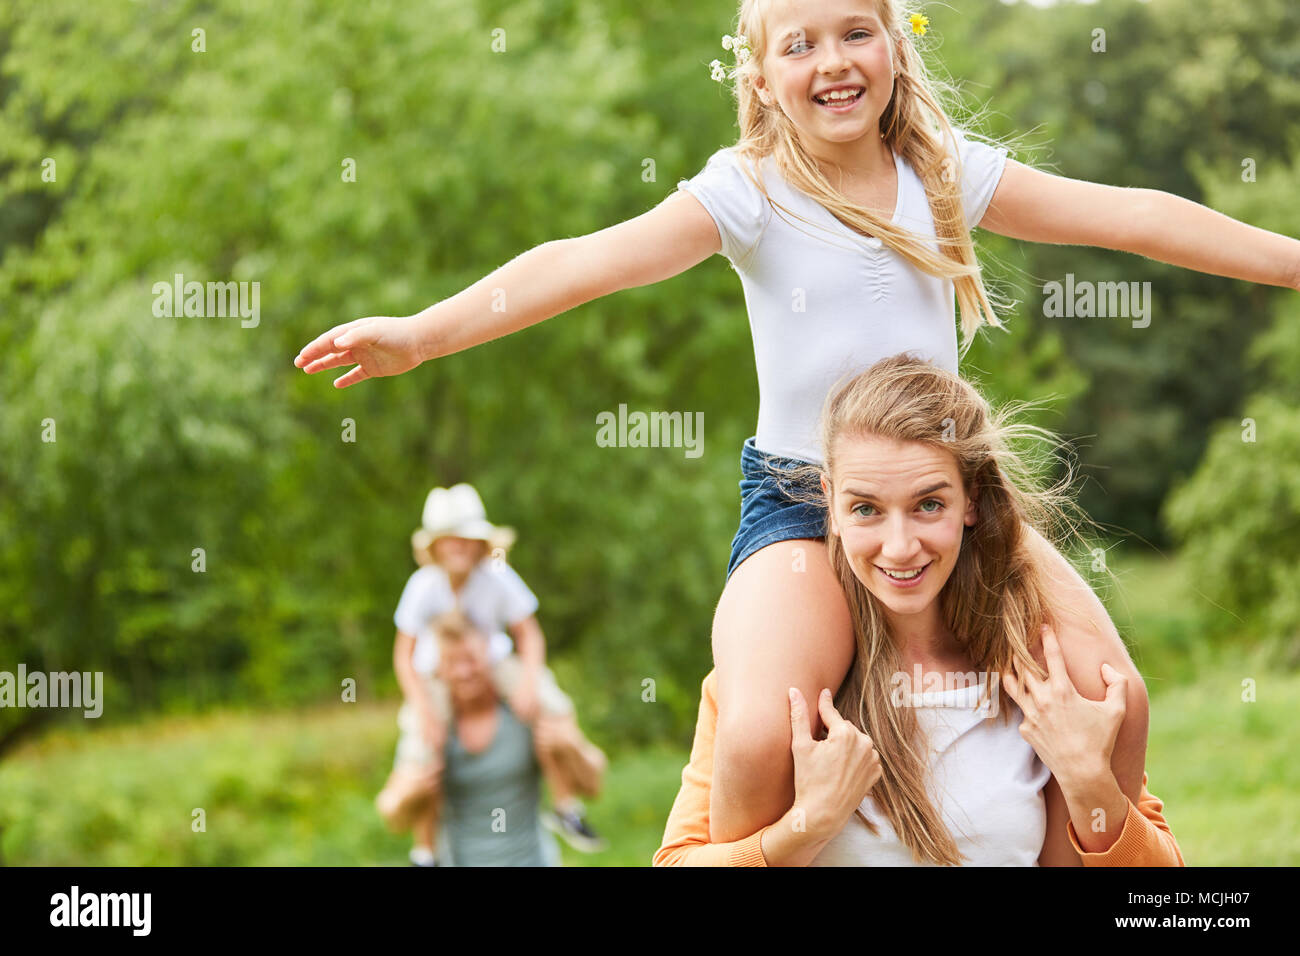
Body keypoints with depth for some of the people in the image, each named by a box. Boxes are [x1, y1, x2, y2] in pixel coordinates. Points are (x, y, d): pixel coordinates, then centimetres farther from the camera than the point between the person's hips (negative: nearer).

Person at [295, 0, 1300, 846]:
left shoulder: (947, 170, 4)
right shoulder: (749, 189, -7)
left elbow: (1133, 217, 5)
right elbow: (593, 260, -20)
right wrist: (421, 332, -32)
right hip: (800, 502, -3)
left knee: (1112, 694, -17)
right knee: (759, 739, -31)